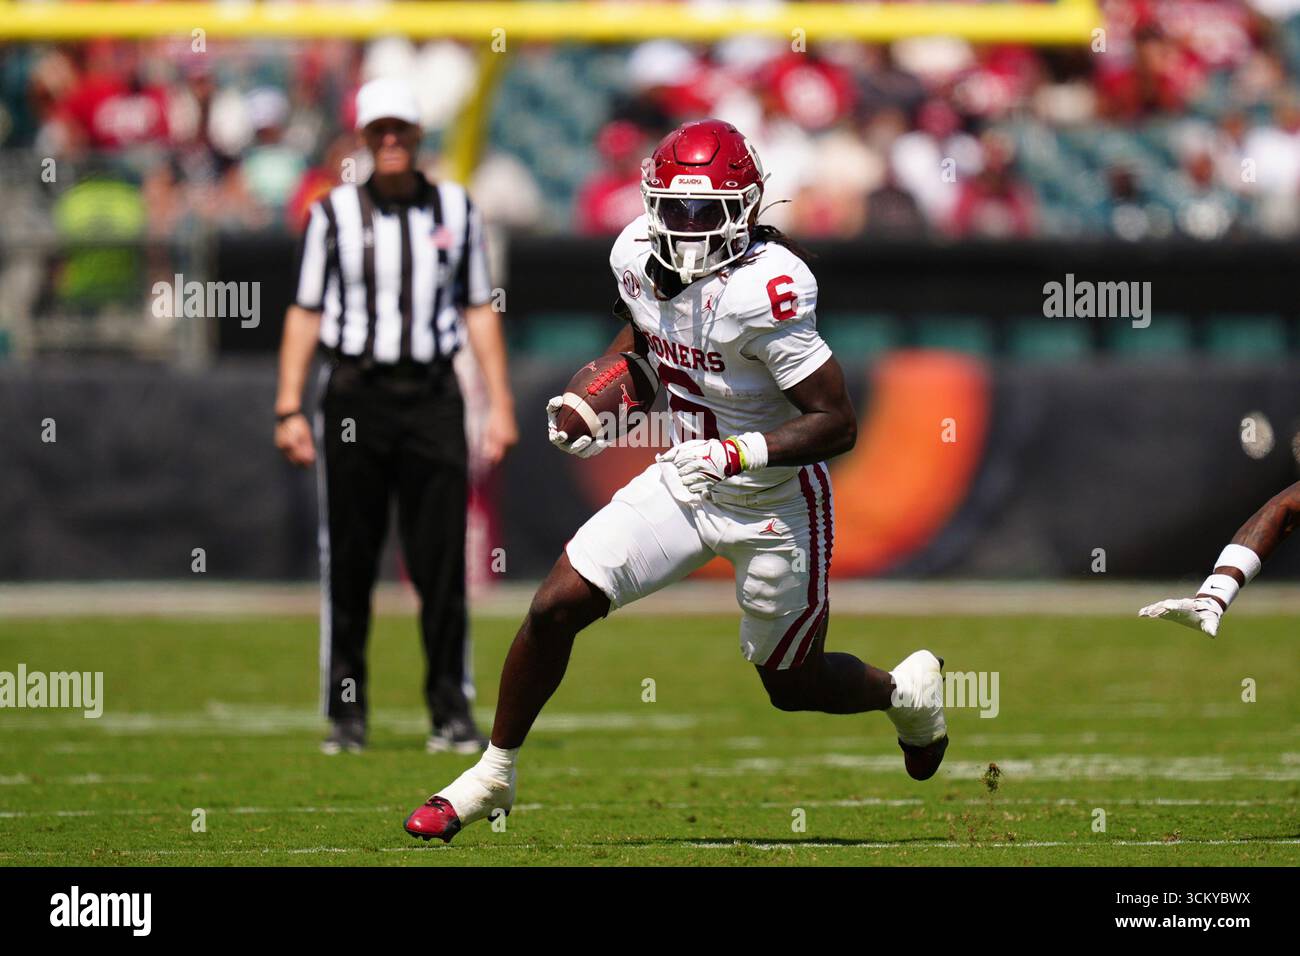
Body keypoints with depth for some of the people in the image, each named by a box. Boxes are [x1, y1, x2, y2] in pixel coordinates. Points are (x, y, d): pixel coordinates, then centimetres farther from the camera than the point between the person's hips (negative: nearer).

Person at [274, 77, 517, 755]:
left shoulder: (455, 210, 10)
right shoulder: (334, 213, 5)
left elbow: (479, 310, 12)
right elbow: (305, 312, 4)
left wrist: (500, 403, 5)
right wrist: (289, 409, -3)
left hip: (431, 394, 1)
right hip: (354, 395, -1)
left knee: (443, 559, -3)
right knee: (348, 560, 1)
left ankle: (452, 712, 1)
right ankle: (346, 716, 8)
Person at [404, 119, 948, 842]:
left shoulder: (768, 288, -30)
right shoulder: (639, 255, -8)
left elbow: (839, 424, -28)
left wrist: (735, 452, -38)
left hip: (776, 505, -6)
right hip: (684, 482, 6)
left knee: (793, 686, 11)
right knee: (554, 609, -5)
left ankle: (907, 689, 44)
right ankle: (494, 774, 14)